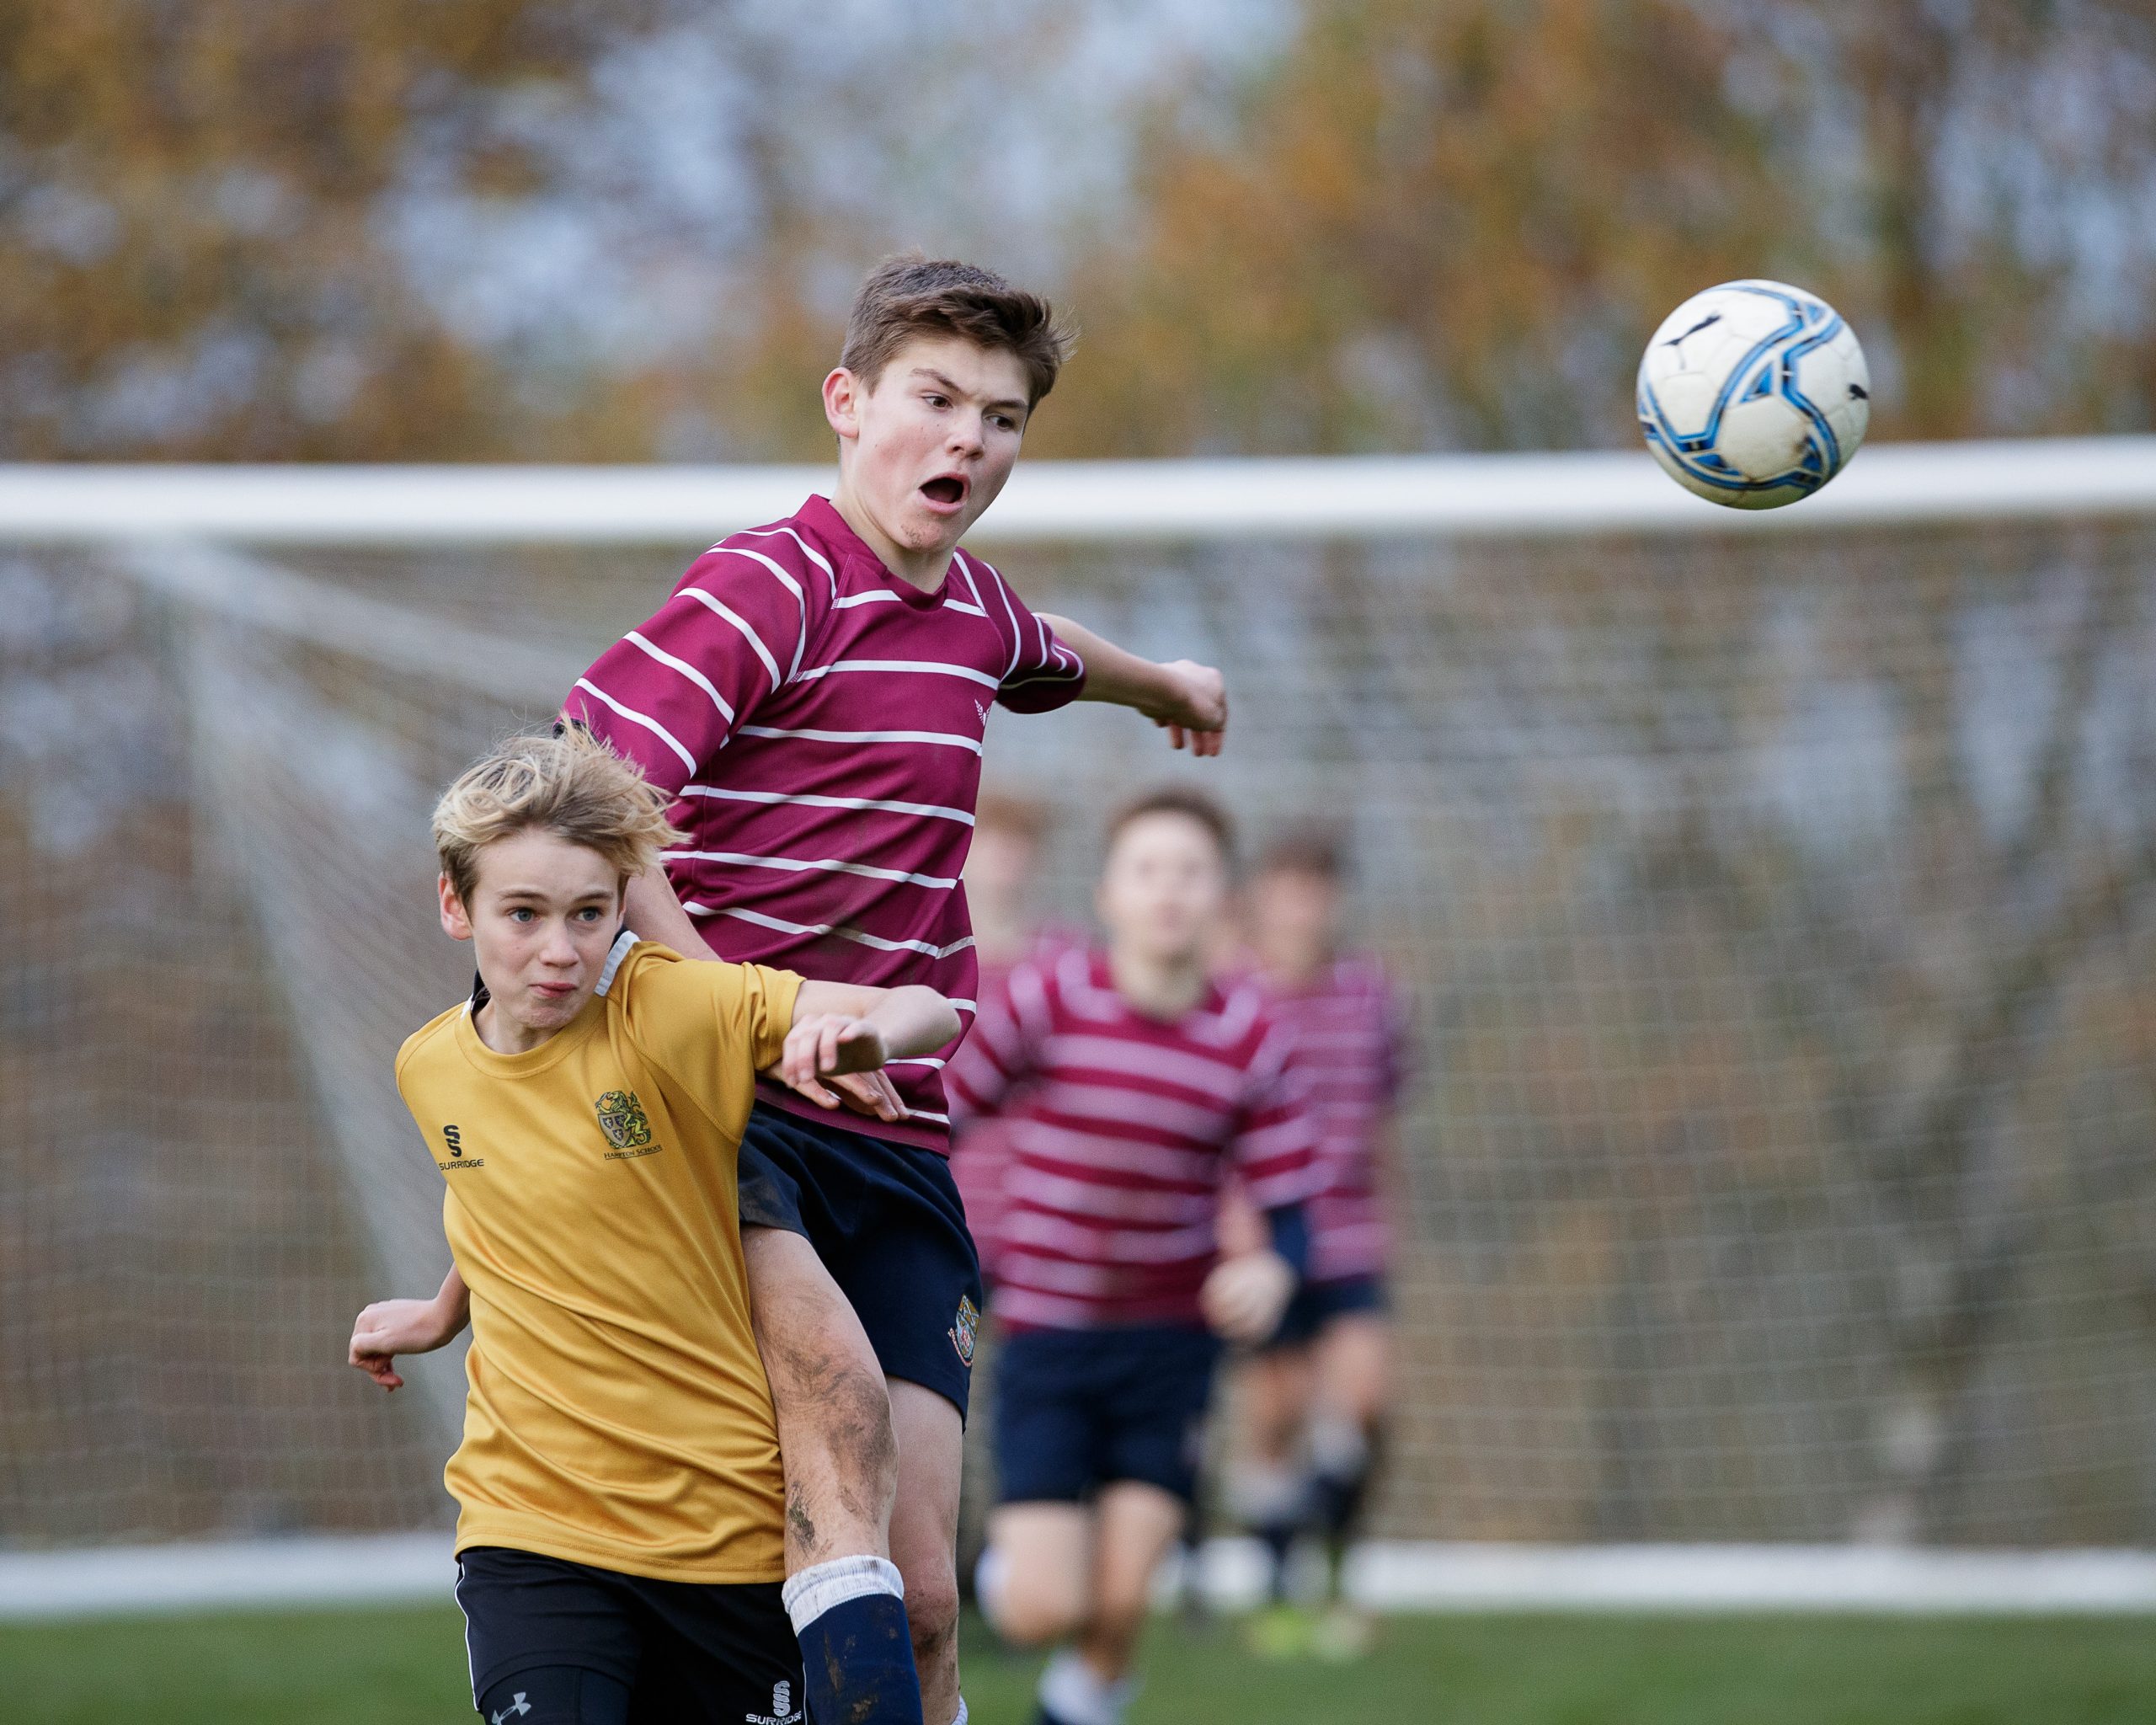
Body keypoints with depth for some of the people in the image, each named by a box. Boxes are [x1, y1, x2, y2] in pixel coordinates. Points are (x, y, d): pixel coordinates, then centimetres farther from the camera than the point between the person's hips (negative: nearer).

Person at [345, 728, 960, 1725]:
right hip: (530, 1522, 2)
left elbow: (928, 1012, -19)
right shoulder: (431, 1069, 3)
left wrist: (868, 1031, -40)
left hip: (731, 1522, -2)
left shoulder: (666, 1009, -11)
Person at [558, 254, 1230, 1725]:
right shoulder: (771, 586, -8)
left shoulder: (973, 610, 16)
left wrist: (1166, 683, 63)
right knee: (843, 1389, -35)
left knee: (923, 1596, -3)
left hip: (891, 1139, 7)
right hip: (720, 1107, -7)